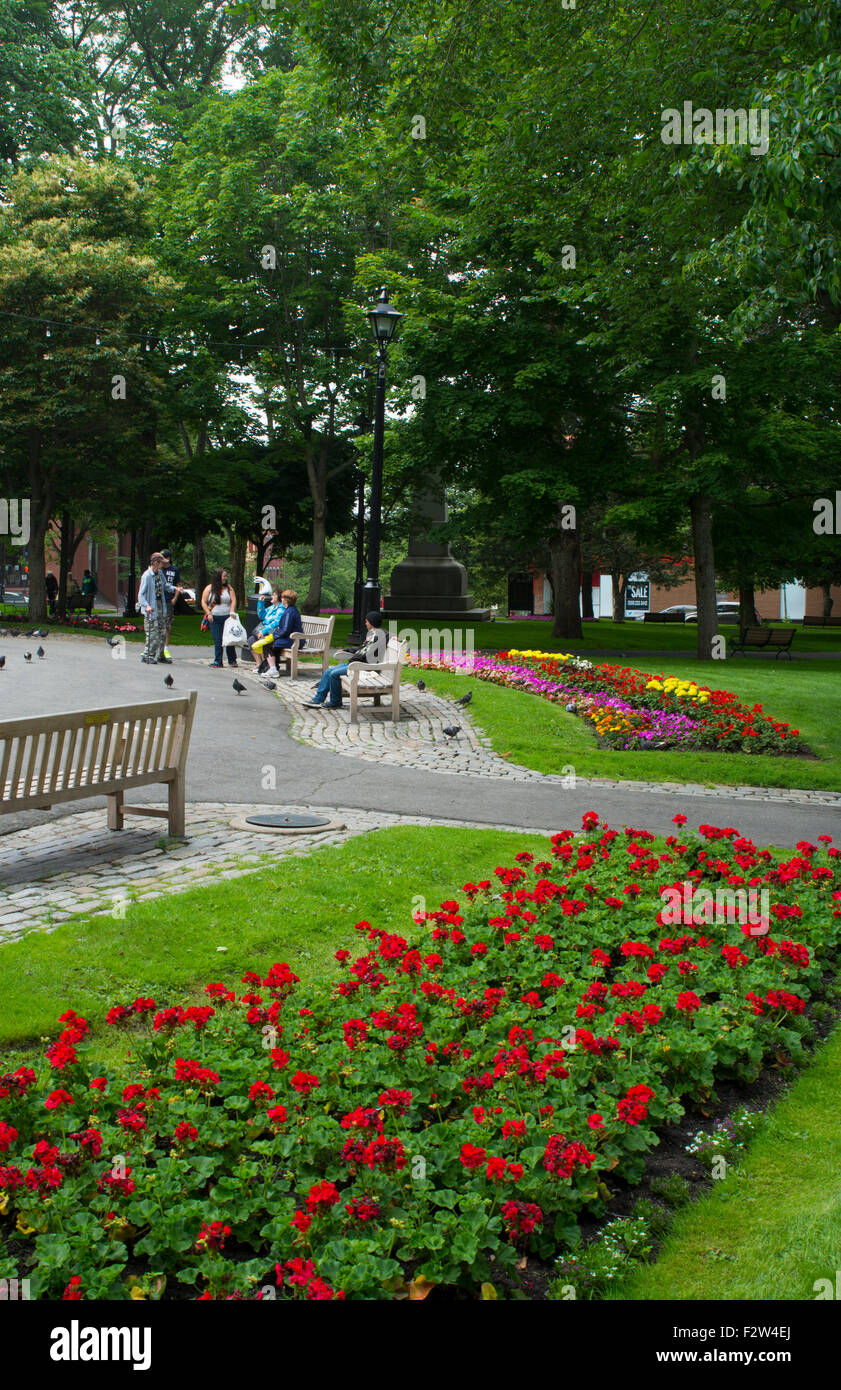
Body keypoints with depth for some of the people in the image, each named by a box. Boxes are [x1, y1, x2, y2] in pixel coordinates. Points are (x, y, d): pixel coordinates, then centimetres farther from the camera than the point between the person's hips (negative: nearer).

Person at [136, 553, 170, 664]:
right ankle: (148, 656, 4)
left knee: (162, 632, 11)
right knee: (153, 634, -7)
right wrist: (146, 606, -30)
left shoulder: (160, 574, 8)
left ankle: (160, 655, 23)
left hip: (161, 606, 8)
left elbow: (164, 587, 24)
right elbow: (141, 594, -16)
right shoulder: (146, 576, -15)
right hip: (151, 609, -8)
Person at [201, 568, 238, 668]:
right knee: (217, 641, 0)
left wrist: (232, 612, -11)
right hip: (214, 618, 0)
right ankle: (218, 661, 6)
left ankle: (232, 661, 10)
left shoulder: (228, 588, 7)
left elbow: (233, 601, 2)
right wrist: (208, 613, -6)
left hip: (227, 617, 0)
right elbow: (204, 602, 4)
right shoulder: (209, 588, 4)